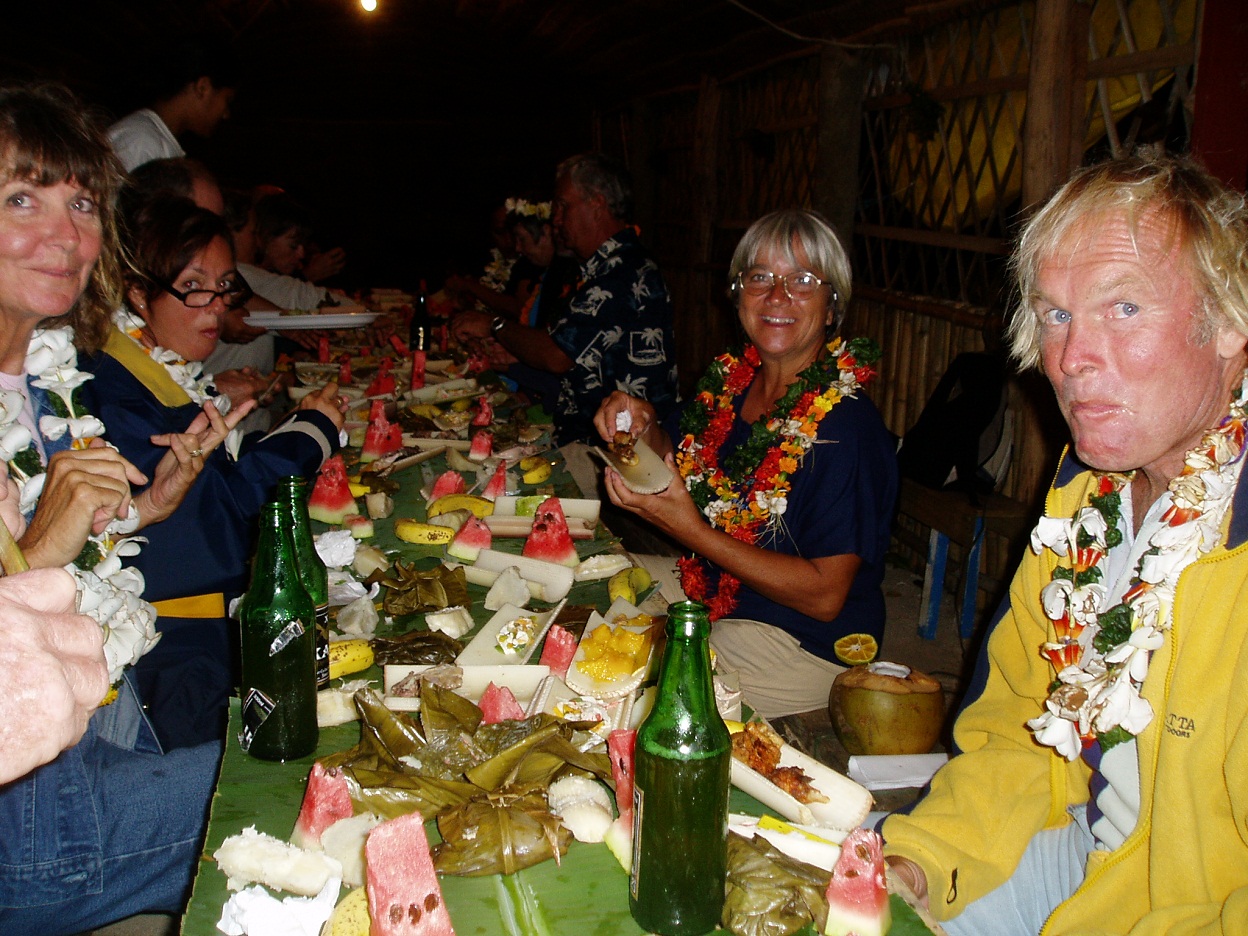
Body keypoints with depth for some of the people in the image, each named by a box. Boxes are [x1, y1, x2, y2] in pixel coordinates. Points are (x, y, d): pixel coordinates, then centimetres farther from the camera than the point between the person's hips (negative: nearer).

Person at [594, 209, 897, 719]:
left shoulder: (846, 426, -23)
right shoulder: (730, 380, -1)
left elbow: (824, 595, -23)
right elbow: (684, 471, 16)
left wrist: (691, 531, -25)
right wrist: (644, 427, -6)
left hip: (800, 648, -7)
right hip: (713, 606, 7)